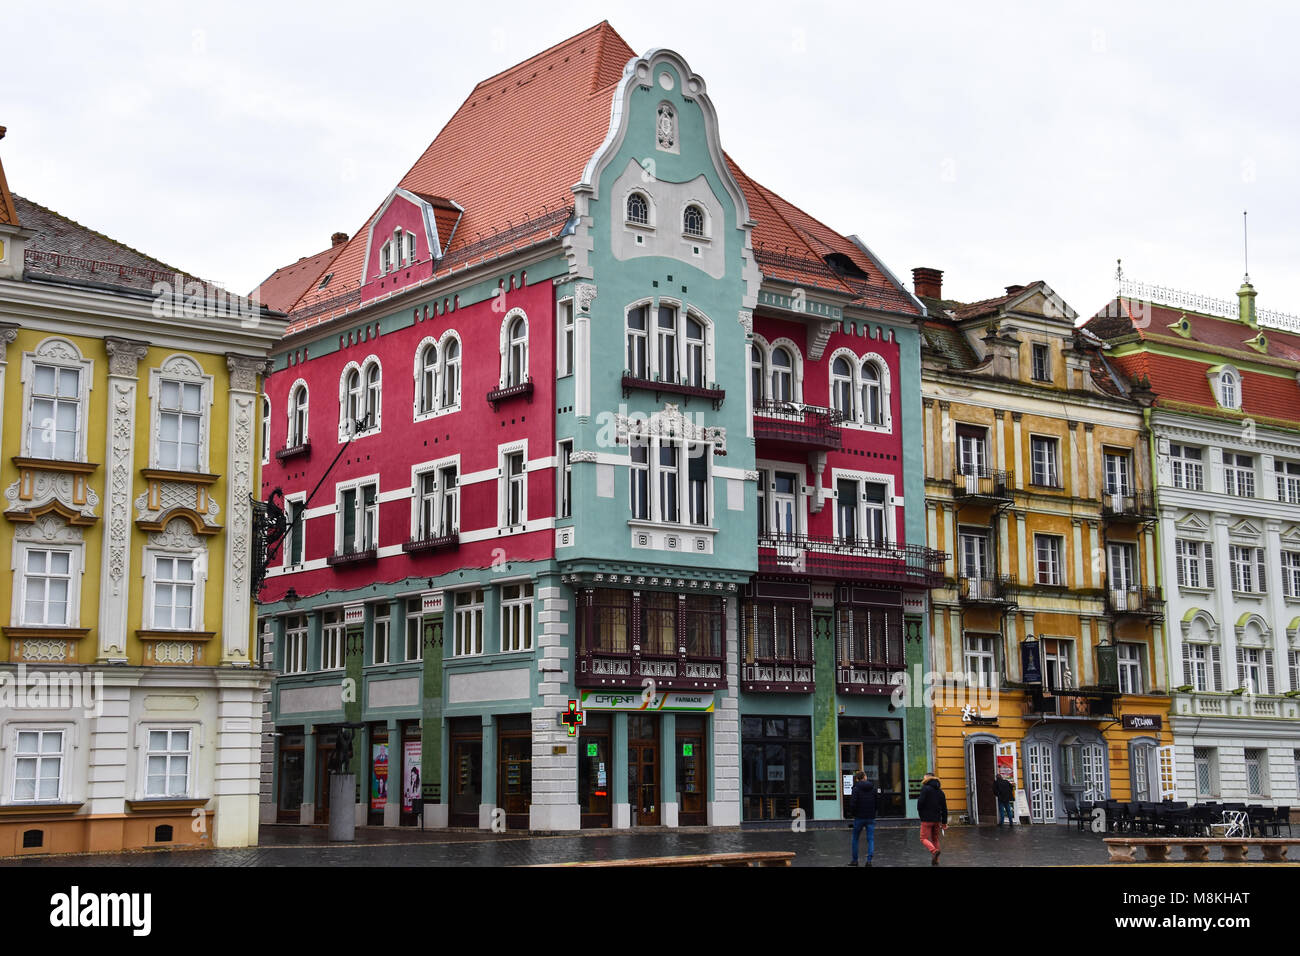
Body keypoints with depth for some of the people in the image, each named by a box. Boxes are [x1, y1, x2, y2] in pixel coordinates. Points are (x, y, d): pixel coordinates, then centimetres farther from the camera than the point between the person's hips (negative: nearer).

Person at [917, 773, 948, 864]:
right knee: (935, 839, 15)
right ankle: (935, 860, 12)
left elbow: (920, 803, -14)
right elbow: (944, 808, 11)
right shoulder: (940, 791, 11)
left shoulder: (925, 789, -7)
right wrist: (944, 823, 14)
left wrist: (921, 815, 5)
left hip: (927, 819, -6)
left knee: (924, 838, -2)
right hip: (937, 819, 6)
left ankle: (934, 850, -26)